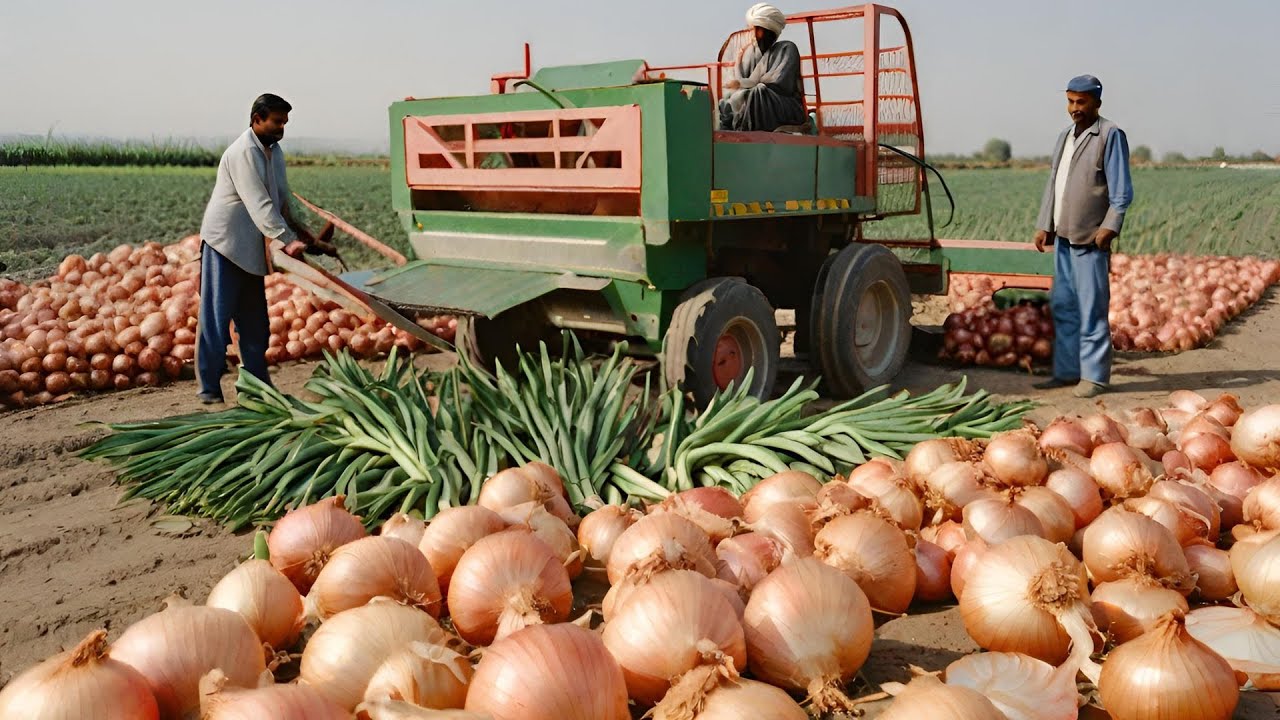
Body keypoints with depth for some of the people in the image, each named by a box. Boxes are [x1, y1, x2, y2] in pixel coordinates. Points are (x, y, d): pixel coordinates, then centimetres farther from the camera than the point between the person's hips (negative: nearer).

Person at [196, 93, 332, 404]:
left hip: (251, 249, 9)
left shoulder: (275, 151, 10)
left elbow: (282, 199, 18)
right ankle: (209, 388, 2)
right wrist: (287, 240, -36)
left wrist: (303, 233, 9)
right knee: (216, 317, -4)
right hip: (225, 244, -9)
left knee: (254, 320, 13)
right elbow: (259, 204, -28)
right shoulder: (243, 153, -19)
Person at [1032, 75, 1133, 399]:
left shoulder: (1111, 135, -4)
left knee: (1091, 309, -5)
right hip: (1063, 237, 8)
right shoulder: (1065, 136, 19)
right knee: (1063, 308, 10)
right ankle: (1067, 371, 18)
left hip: (1091, 238, -8)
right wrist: (1044, 225, 13)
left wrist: (1110, 226, -18)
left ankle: (1094, 375, 2)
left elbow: (1121, 191, -9)